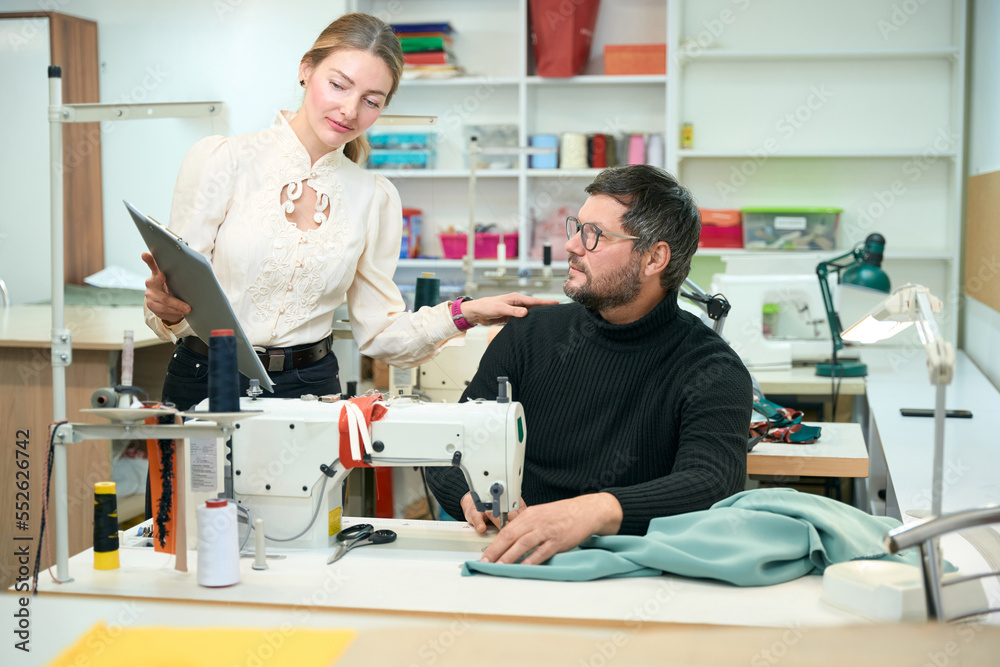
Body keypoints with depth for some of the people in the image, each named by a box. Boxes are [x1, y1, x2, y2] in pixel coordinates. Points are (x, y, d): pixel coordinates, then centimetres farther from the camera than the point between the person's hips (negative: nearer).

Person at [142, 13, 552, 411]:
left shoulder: (375, 198, 6)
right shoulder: (219, 160, -4)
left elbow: (378, 333, 8)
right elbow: (183, 302, -3)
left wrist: (463, 315, -4)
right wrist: (167, 308, -24)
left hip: (309, 386, 2)